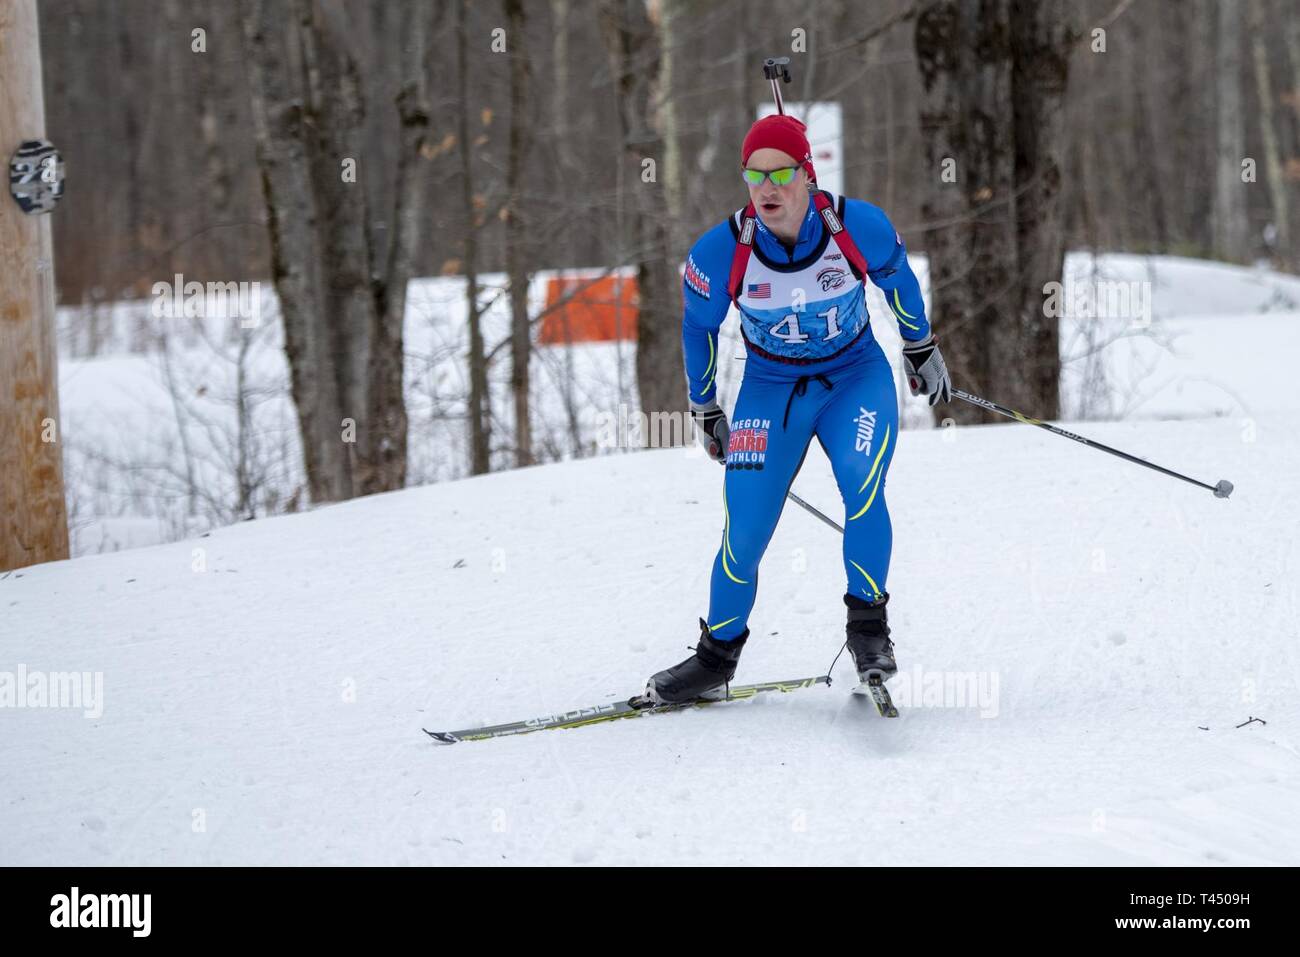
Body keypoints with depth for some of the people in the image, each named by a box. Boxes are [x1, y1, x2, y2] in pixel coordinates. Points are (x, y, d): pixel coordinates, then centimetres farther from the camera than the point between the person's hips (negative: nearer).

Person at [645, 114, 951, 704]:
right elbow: (698, 329, -1)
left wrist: (921, 350, 15)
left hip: (856, 379, 0)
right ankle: (716, 657, 14)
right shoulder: (722, 251, -21)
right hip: (769, 391, 1)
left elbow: (897, 279, 2)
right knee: (744, 531, -7)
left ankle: (867, 623, -7)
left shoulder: (858, 227, -22)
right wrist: (704, 410, 10)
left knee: (862, 489, -27)